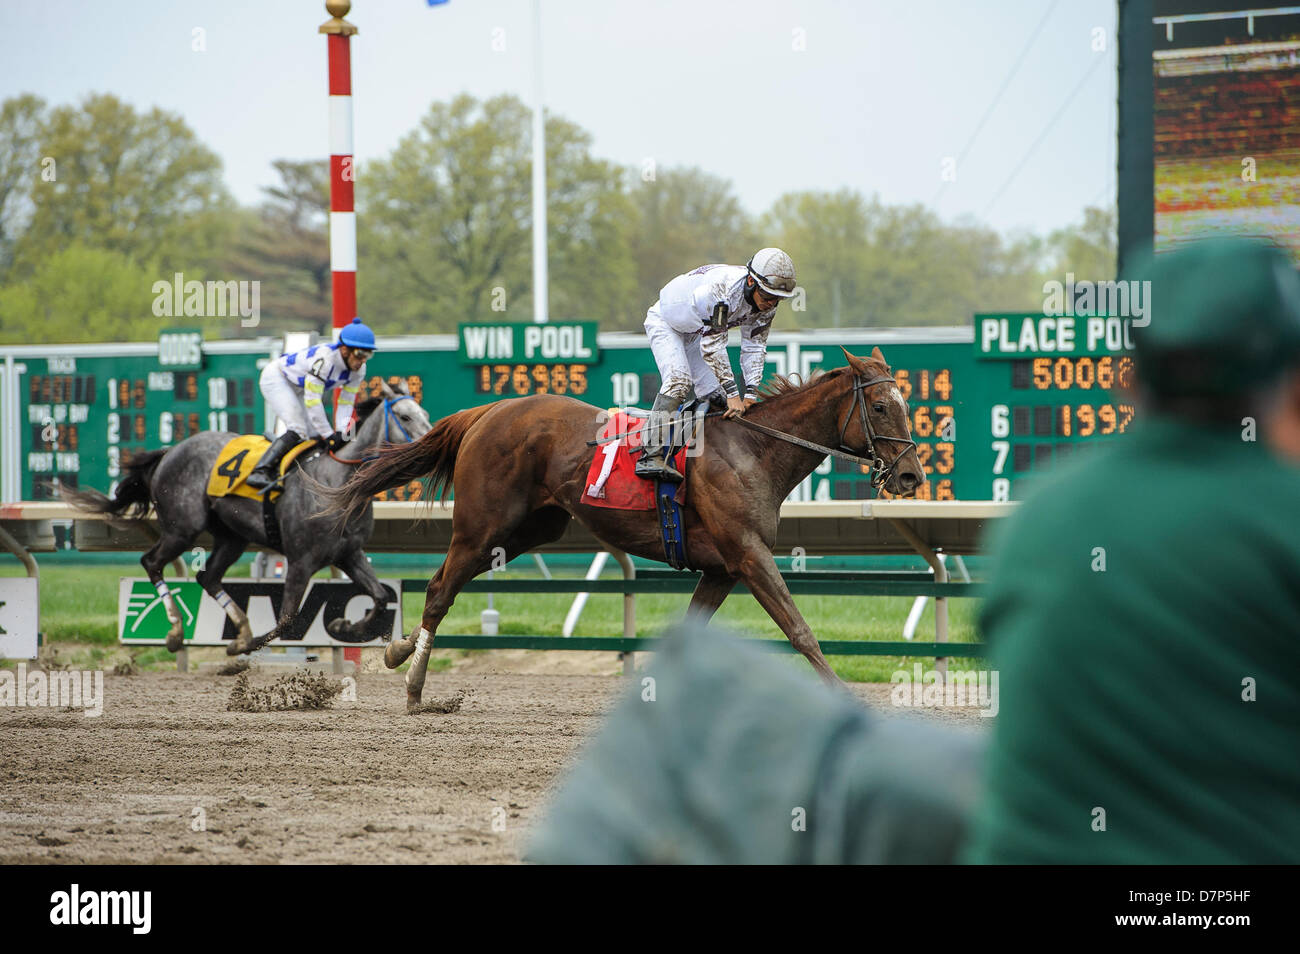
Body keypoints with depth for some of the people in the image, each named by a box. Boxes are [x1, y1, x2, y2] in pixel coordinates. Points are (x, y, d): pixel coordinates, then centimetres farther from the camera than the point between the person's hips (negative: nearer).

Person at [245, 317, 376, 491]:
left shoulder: (358, 369, -15)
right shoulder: (324, 358, -39)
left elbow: (346, 403, -8)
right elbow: (312, 402, -37)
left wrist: (341, 433, -22)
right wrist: (329, 435, -31)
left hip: (297, 389, 9)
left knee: (316, 435, -2)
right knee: (298, 430, -24)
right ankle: (259, 473, -30)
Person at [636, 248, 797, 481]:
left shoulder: (767, 305, -17)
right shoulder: (722, 290, -41)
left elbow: (754, 348, -8)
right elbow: (712, 346, -38)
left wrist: (751, 392, -19)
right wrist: (733, 393, -37)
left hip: (696, 332, 8)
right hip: (665, 322, -8)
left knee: (715, 396, -2)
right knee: (678, 379, -27)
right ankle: (651, 455, -35)